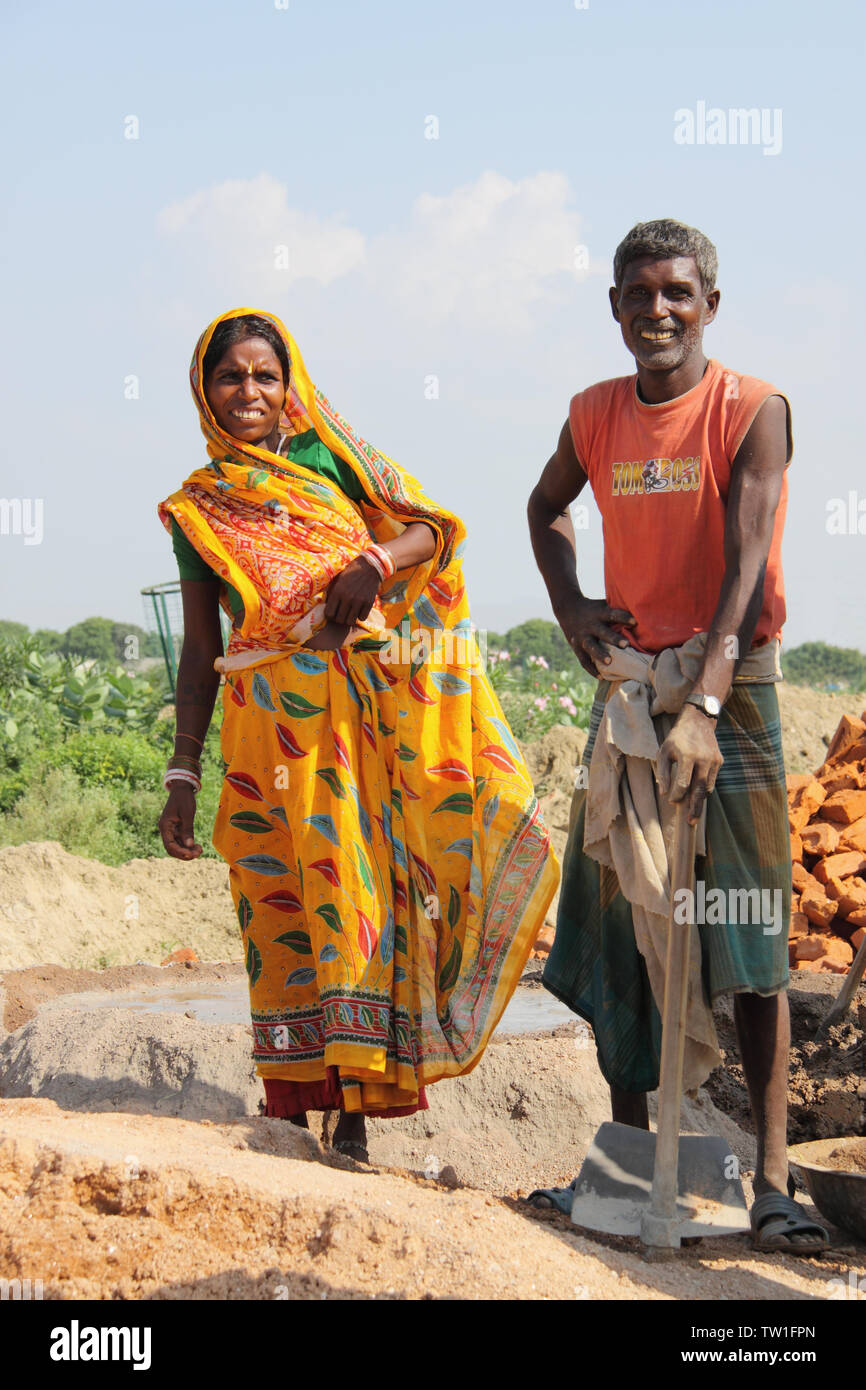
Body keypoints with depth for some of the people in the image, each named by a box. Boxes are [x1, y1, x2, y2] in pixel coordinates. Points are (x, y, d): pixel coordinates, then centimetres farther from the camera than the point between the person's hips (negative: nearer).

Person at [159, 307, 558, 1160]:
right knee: (279, 897, -2)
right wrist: (182, 774, 7)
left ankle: (353, 1112, -1)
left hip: (365, 705, -1)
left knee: (355, 890, -4)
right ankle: (286, 1110, 5)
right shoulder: (198, 508, 13)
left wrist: (372, 562, -17)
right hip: (270, 722, 1)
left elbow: (430, 526, 3)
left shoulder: (329, 456, 11)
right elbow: (199, 649, 13)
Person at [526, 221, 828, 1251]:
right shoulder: (596, 415, 7)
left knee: (747, 934, -9)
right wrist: (569, 607, 11)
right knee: (616, 927, 6)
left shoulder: (753, 412, -9)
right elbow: (547, 506, 28)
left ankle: (772, 1178, -9)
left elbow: (747, 569, -18)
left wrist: (703, 707, -28)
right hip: (628, 686, 5)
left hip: (729, 685, -5)